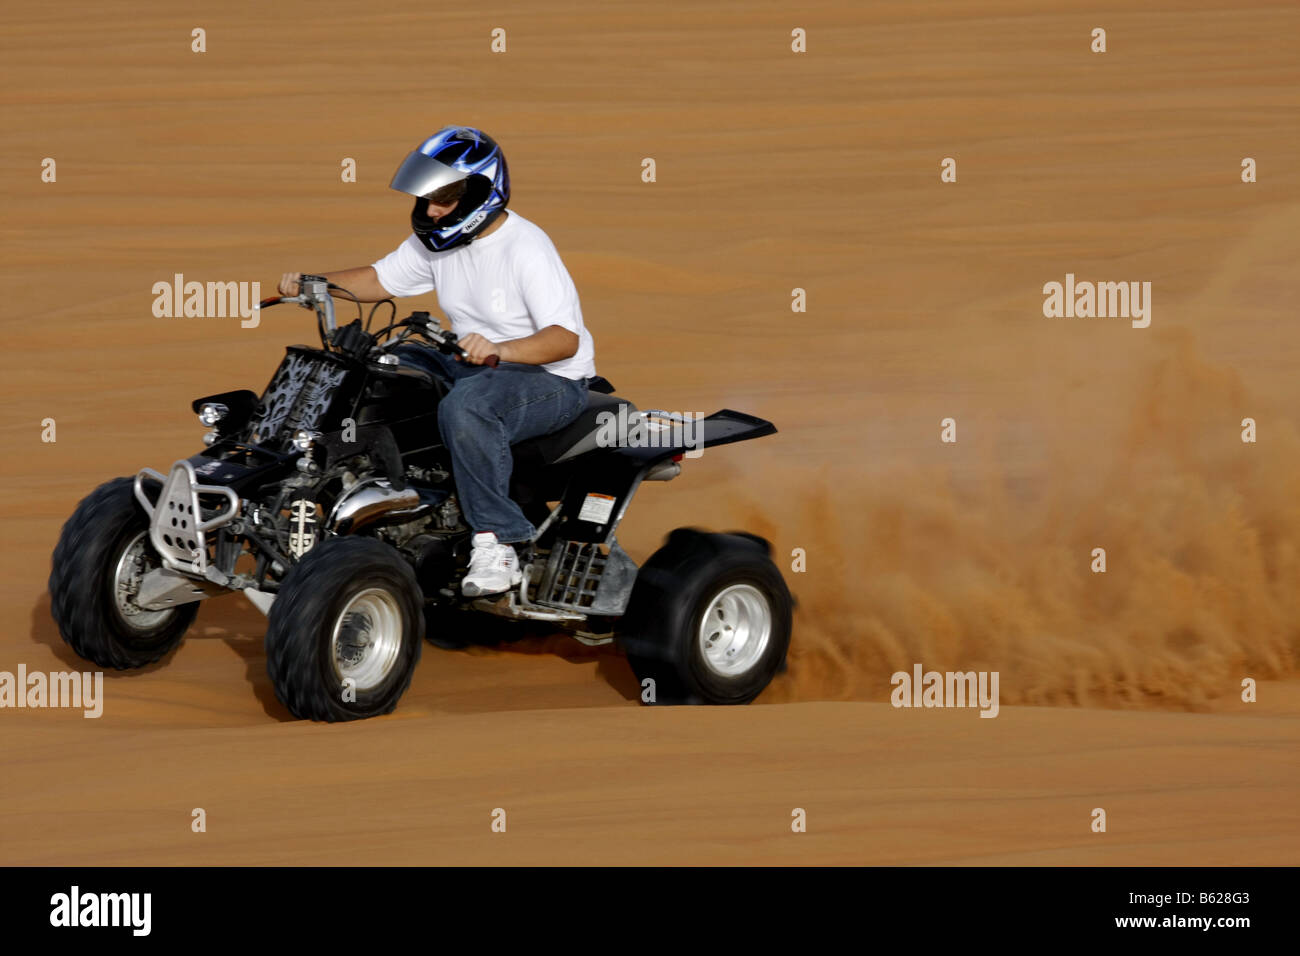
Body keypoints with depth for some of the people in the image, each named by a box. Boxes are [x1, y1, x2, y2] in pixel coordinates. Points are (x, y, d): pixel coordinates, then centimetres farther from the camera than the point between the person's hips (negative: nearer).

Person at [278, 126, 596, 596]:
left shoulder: (526, 247, -21)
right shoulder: (437, 240, 4)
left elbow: (566, 339, -28)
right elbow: (381, 279, 13)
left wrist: (500, 350, -45)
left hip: (551, 378, -9)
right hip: (475, 364, 9)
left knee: (465, 407, -38)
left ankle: (497, 544, -33)